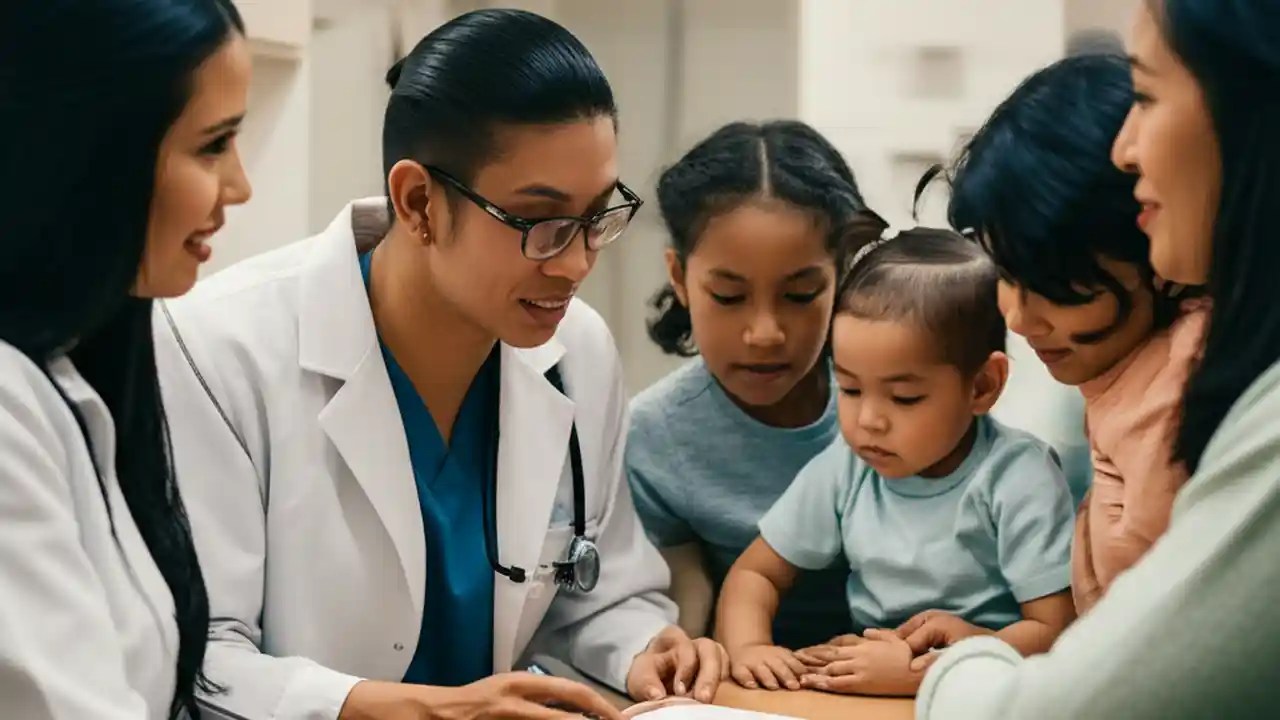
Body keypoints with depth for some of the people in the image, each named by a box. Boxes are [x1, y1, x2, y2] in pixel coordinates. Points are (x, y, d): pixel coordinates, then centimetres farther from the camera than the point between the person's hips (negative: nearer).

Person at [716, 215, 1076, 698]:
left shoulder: (1016, 480, -14)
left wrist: (917, 672, -29)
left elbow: (1055, 632, -18)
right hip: (863, 690, 4)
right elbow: (755, 573, 12)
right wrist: (747, 647, -10)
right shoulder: (845, 468, 2)